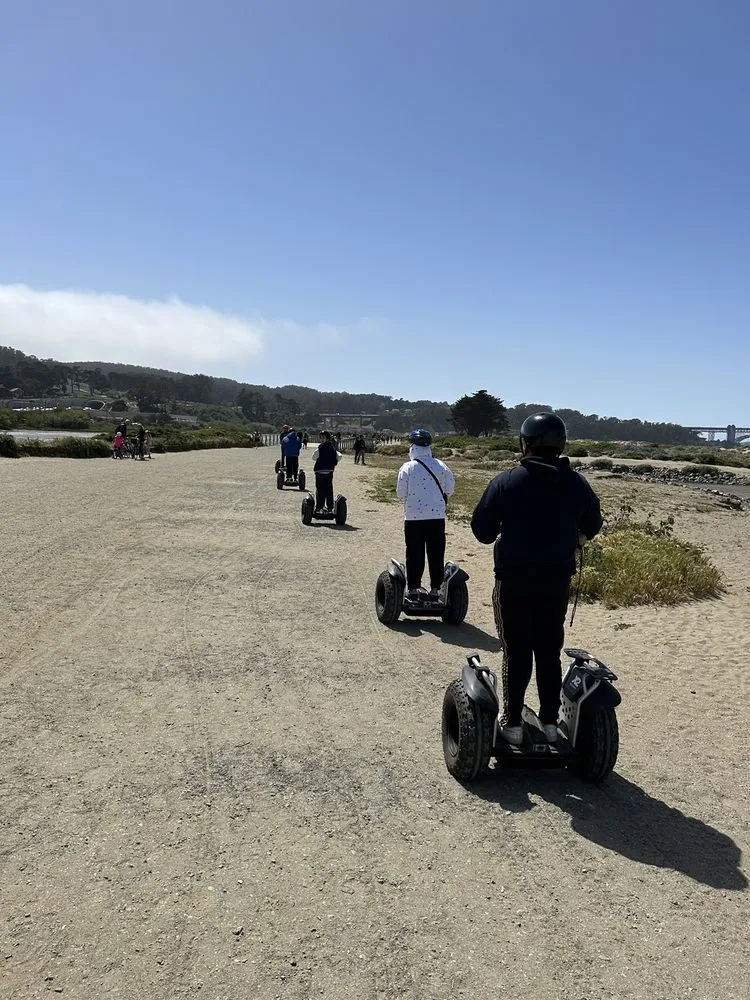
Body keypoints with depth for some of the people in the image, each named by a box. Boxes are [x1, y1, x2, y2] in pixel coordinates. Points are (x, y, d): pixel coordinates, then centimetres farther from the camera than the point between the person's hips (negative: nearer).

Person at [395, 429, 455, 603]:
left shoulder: (407, 467, -10)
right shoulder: (440, 466, -4)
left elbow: (401, 493, -5)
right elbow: (449, 488, 3)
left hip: (413, 517, -2)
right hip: (437, 516, 2)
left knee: (414, 554, 7)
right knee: (436, 554, 10)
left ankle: (413, 589, 12)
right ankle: (435, 590, 15)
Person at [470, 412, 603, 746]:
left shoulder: (507, 481, -12)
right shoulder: (576, 484, 0)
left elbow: (482, 529, -8)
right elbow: (592, 525, 15)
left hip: (514, 580, -3)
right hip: (558, 581, 3)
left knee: (516, 652, 7)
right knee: (550, 652, 14)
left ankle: (512, 722, 12)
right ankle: (550, 722, 21)